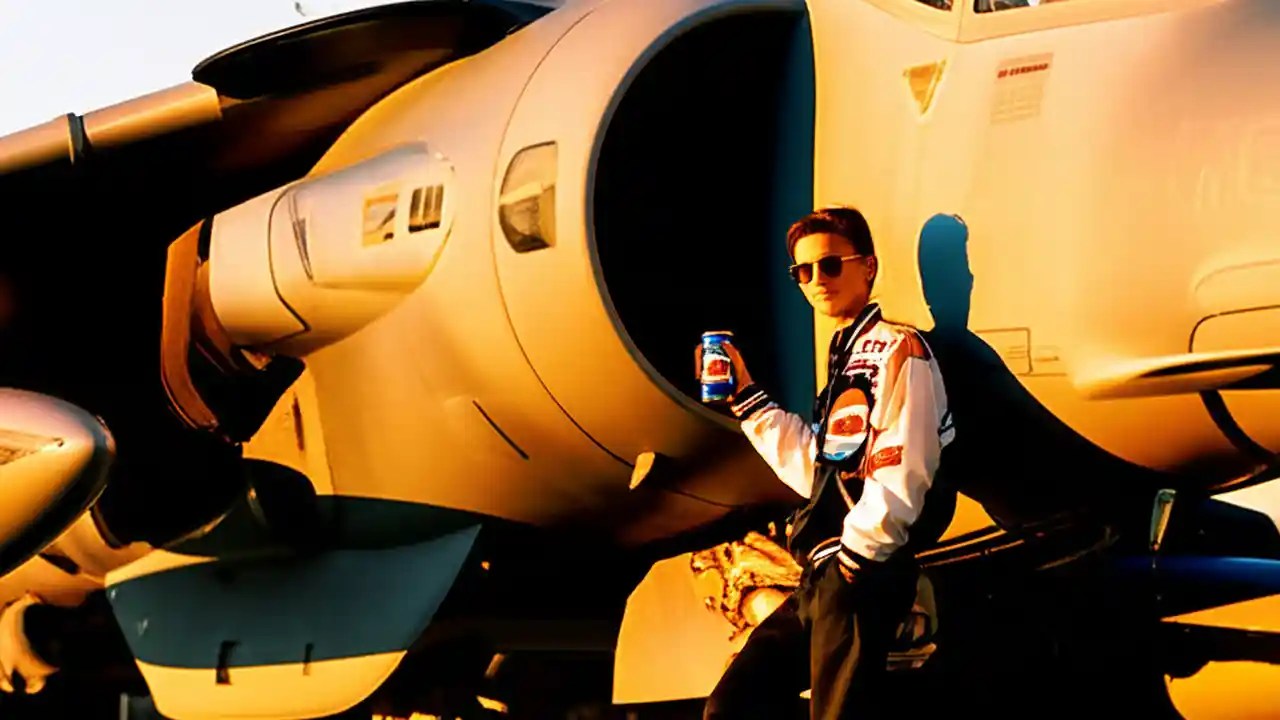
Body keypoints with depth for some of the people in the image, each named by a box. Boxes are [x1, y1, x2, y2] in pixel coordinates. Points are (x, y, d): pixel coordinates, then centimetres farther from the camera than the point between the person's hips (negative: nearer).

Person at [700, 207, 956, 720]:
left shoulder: (897, 349, -8)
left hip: (861, 578, -10)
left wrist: (848, 563, -18)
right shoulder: (845, 357, 22)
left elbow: (900, 477, -17)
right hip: (825, 578, 10)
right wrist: (745, 395, 19)